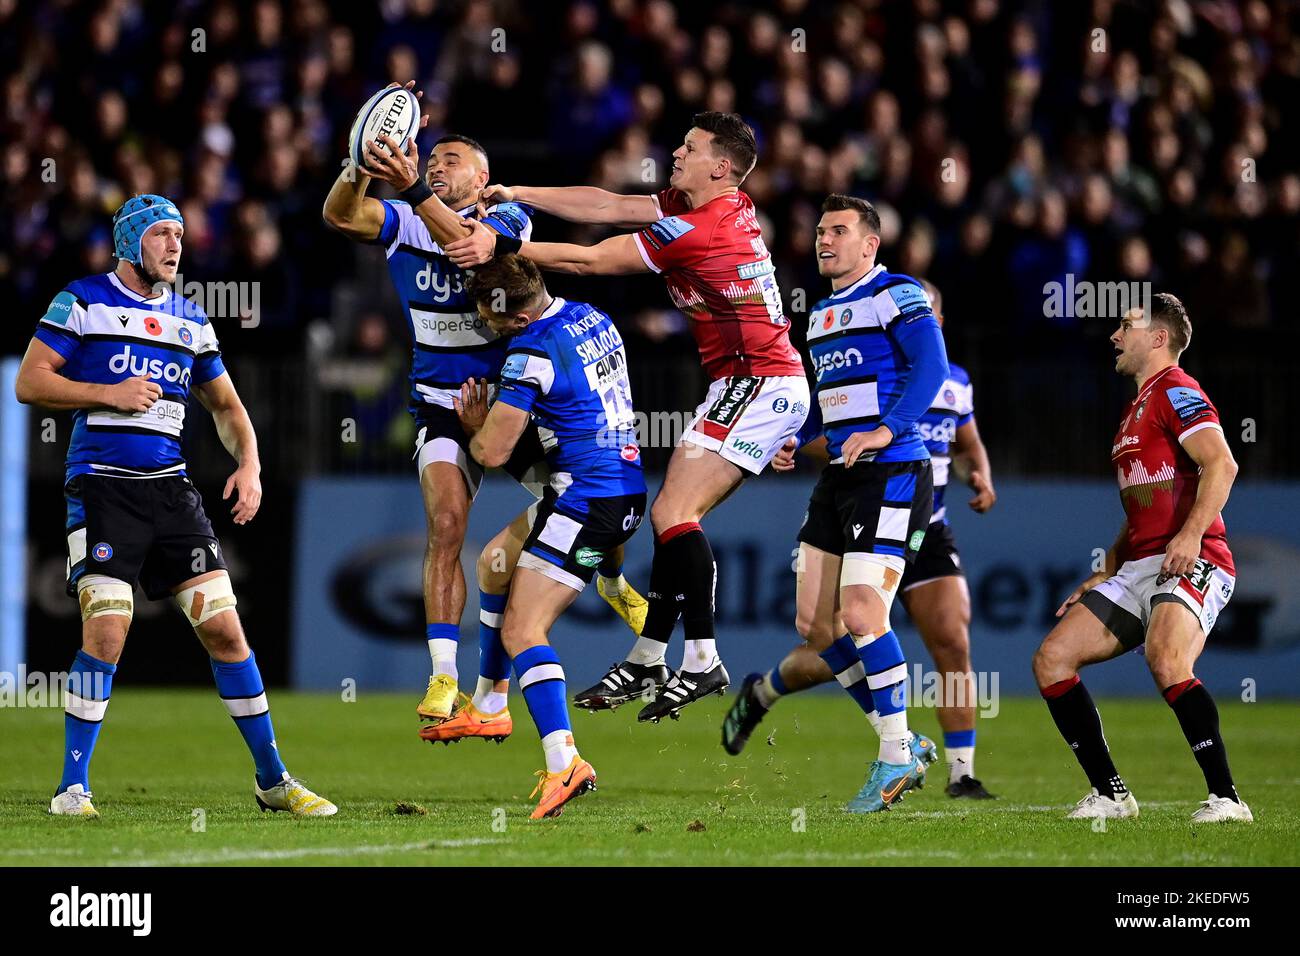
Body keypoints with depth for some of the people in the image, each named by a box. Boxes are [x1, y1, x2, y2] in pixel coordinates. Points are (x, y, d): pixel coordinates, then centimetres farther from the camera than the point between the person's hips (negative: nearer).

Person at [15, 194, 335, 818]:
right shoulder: (83, 301, 2)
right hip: (102, 483, -5)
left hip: (170, 487, 5)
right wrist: (110, 394, -13)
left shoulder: (190, 319, 16)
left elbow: (226, 406, 24)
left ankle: (272, 779, 11)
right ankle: (73, 789, -5)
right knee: (106, 633, -16)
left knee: (224, 629, 0)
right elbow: (30, 383, -3)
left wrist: (249, 464, 6)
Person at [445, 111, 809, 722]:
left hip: (757, 385, -10)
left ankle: (703, 661, -18)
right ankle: (647, 661, 12)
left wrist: (502, 246, -11)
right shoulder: (729, 209, 10)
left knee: (671, 514, -16)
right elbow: (606, 207, 13)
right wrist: (515, 195, 11)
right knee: (674, 516, 10)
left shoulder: (699, 229, -18)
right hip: (763, 385, 10)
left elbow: (589, 261, -15)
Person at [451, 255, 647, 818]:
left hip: (586, 498, -10)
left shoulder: (532, 353, -18)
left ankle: (563, 762, -26)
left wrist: (476, 427, 10)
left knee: (522, 630, -11)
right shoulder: (592, 317, 10)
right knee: (497, 558, 25)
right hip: (627, 489, 10)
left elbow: (492, 452, -15)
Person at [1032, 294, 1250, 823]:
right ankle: (1110, 794, 4)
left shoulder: (1175, 391, -4)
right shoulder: (1137, 407, 26)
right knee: (1051, 659, 1)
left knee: (1166, 660, -35)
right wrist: (1103, 575, 26)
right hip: (1137, 568, 10)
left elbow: (1222, 464, -19)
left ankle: (1225, 796, -29)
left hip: (1190, 562, -10)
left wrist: (1191, 535, -29)